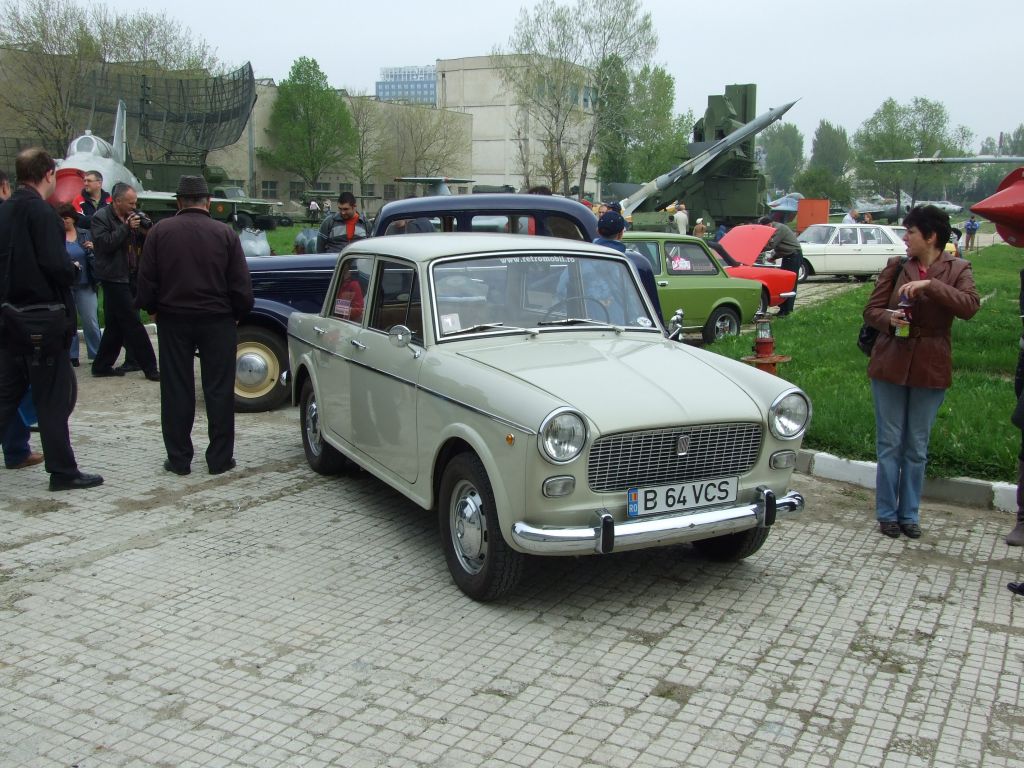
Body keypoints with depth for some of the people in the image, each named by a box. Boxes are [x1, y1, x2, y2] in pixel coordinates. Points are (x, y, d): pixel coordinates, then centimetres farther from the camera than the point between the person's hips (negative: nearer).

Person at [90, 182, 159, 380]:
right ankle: (149, 367, -3)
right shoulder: (101, 217, -8)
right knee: (132, 323, -6)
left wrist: (145, 227, -5)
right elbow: (104, 243, -19)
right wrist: (126, 227, -20)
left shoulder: (131, 216, 11)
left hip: (129, 276, 8)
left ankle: (102, 365, 22)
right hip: (114, 277, -8)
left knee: (116, 325, 13)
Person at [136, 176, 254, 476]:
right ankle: (219, 458, 10)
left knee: (176, 392, 8)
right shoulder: (225, 233, -4)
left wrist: (153, 309, 13)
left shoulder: (160, 231, -3)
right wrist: (237, 313, 10)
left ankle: (178, 459, 13)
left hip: (173, 320, 1)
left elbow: (146, 280, -2)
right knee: (219, 391, 7)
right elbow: (242, 285, -5)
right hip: (217, 321, -1)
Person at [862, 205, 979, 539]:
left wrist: (929, 285, -28)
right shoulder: (896, 267, 2)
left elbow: (969, 306, -18)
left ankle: (909, 514, 21)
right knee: (890, 443, 6)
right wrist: (889, 318, -18)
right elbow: (871, 310, 4)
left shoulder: (957, 270, -1)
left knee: (917, 447, 9)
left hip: (930, 370, 0)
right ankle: (887, 513, 17)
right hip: (890, 364, 1)